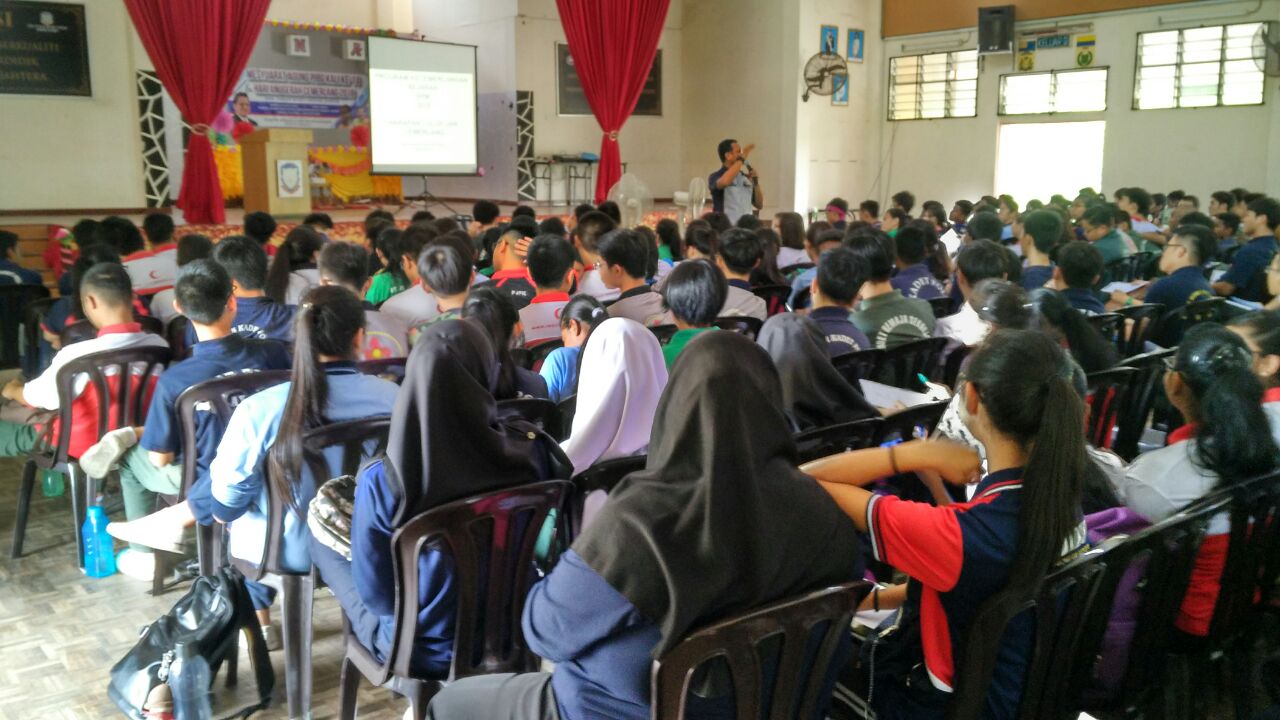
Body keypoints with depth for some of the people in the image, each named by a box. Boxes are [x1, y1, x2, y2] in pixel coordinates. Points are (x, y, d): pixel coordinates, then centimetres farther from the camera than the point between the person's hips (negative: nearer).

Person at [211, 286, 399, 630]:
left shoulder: (259, 410, -25)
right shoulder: (391, 398, -21)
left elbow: (224, 508, -14)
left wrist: (224, 511, 10)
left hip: (288, 553, -2)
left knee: (242, 519, 32)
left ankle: (259, 621, 44)